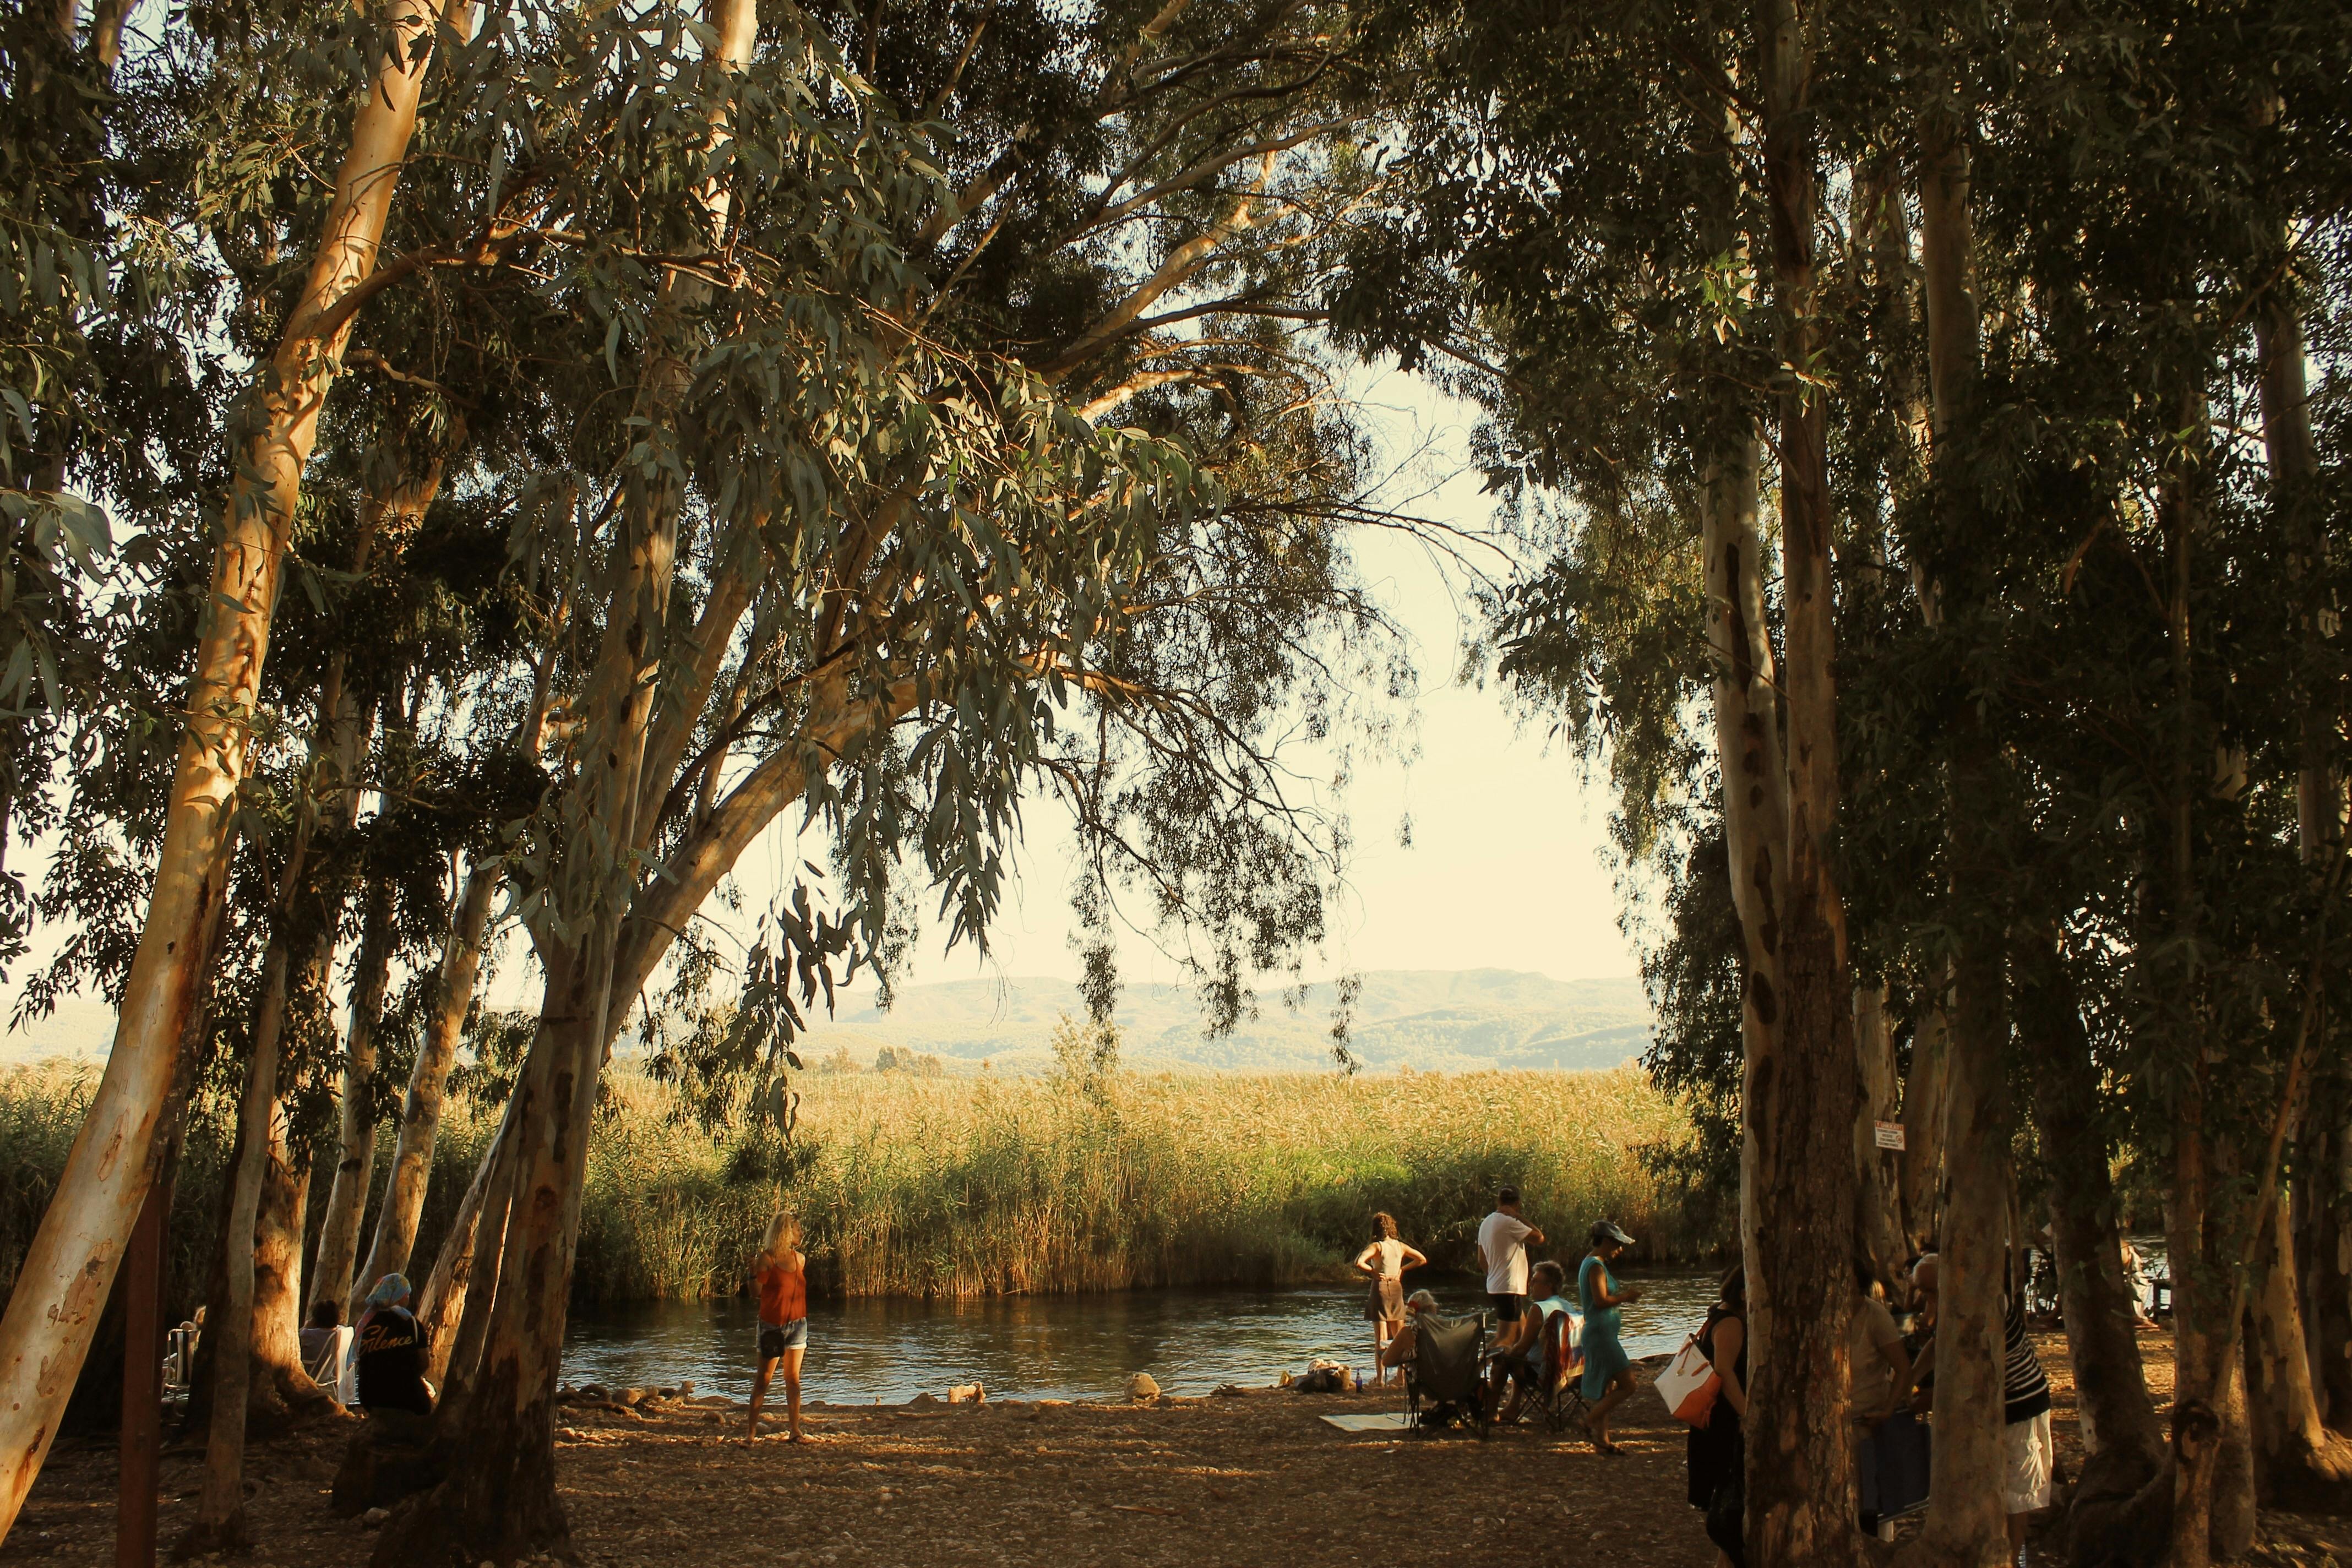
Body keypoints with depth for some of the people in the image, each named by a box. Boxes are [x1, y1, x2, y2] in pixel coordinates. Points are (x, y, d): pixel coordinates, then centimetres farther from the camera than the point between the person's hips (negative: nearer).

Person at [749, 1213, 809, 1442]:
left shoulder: (800, 1259, 9)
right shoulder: (767, 1258, -9)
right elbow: (757, 1290, -12)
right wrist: (754, 1270, -25)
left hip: (797, 1324, 5)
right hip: (773, 1324, -5)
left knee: (793, 1379, 8)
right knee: (764, 1379, 0)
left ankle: (795, 1430, 12)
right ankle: (752, 1430, 6)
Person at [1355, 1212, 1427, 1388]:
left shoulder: (1377, 1246, -10)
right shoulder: (1400, 1246, 4)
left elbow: (1359, 1263, -25)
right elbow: (1422, 1260, 11)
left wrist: (1374, 1272, -12)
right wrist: (1402, 1269, 11)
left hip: (1380, 1288, -5)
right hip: (1397, 1289, 5)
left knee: (1381, 1339, -5)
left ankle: (1380, 1378, -8)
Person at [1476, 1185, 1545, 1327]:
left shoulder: (1486, 1223, 13)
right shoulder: (1509, 1222, -15)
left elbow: (1482, 1261, 18)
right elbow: (1539, 1238, -14)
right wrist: (1518, 1216, -10)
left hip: (1494, 1287, 10)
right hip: (1509, 1289, -10)